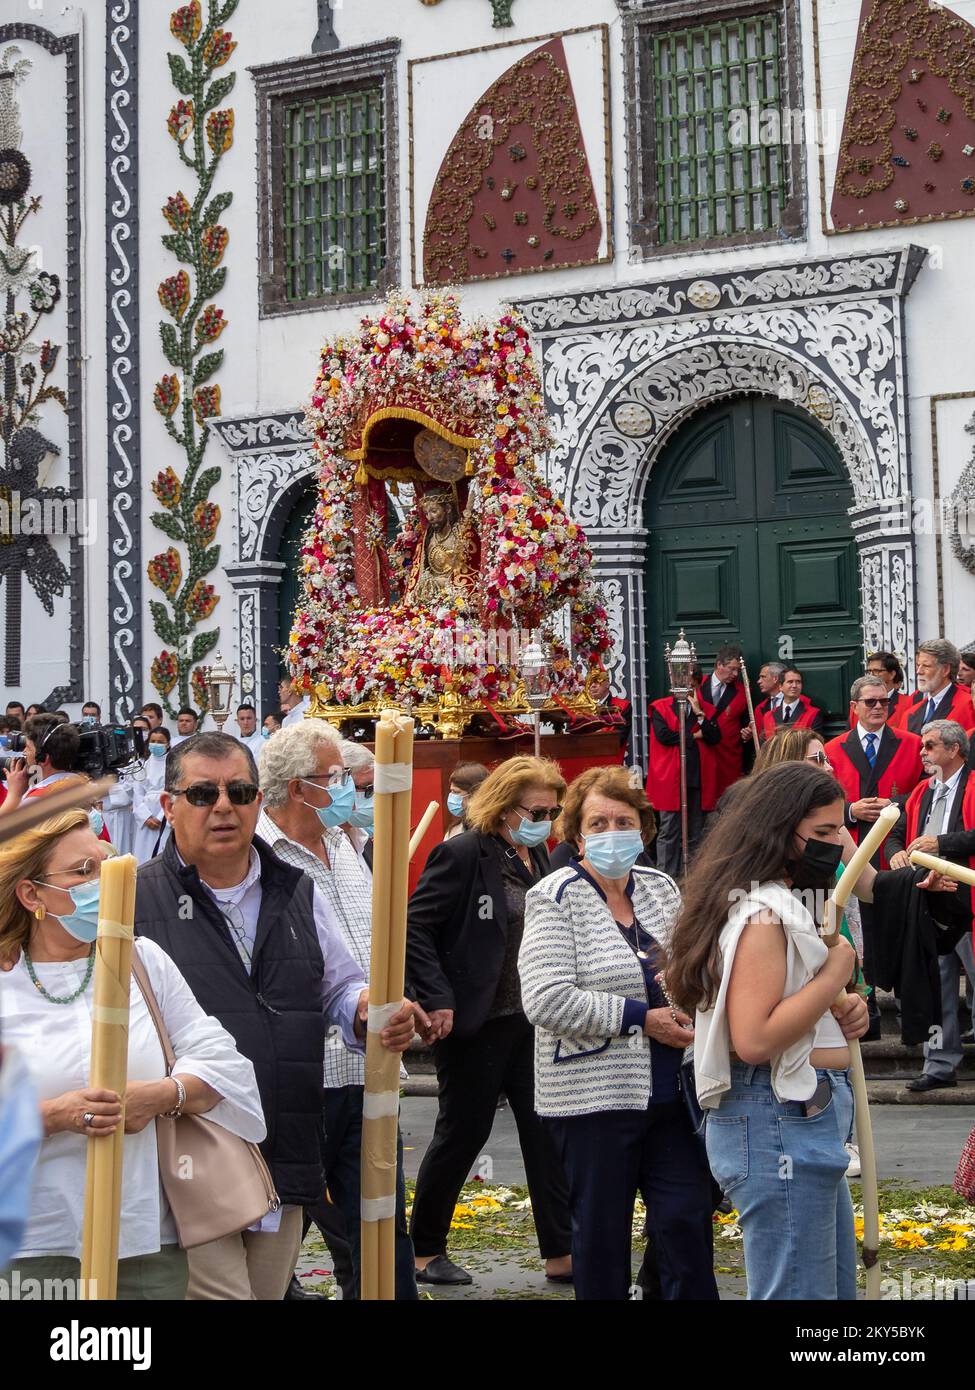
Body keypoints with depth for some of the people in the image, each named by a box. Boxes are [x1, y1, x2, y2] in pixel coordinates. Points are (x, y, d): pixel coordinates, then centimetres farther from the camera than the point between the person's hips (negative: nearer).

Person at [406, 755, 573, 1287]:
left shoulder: (537, 856, 10)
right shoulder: (462, 855, -13)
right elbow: (416, 927, -15)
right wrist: (437, 999, -21)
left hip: (533, 1023, 7)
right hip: (476, 1024, -7)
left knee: (548, 1133, 6)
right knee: (462, 1134, 4)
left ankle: (561, 1254, 12)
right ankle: (425, 1250, 20)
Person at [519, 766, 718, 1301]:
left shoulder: (660, 888, 10)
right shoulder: (556, 897, -7)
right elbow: (546, 1000, -19)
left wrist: (689, 1010, 1)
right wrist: (641, 1019, -17)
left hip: (670, 1091, 5)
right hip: (593, 1094, -4)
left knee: (688, 1219, 2)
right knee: (601, 1233, 6)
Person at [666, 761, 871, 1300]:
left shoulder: (783, 904, 16)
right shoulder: (762, 913, -17)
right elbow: (753, 1040, -26)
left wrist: (841, 1014, 6)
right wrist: (835, 976, -17)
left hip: (807, 1118, 11)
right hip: (779, 1120, -11)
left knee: (836, 1285, 18)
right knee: (799, 1291, -6)